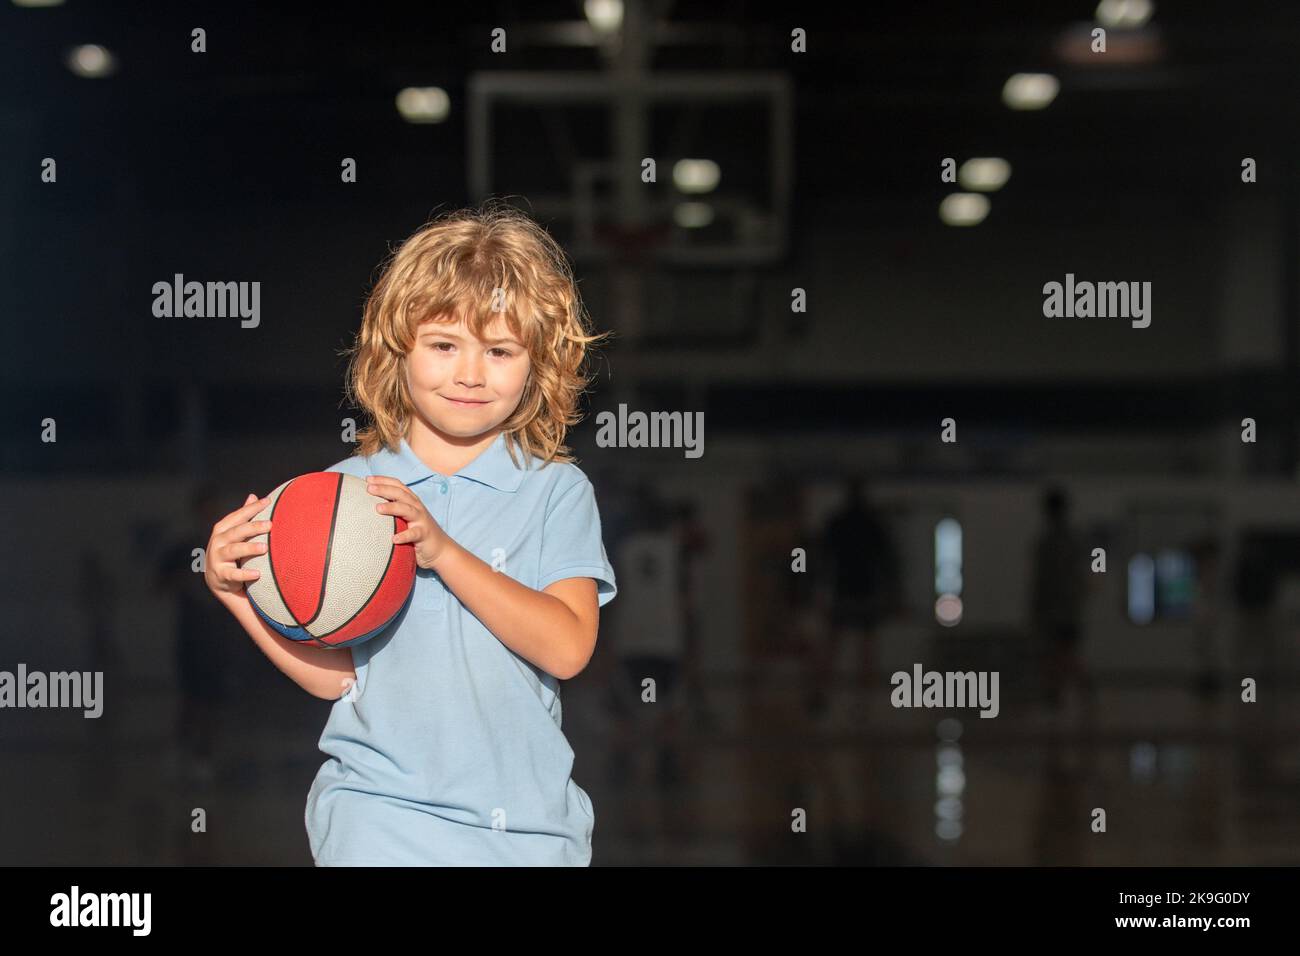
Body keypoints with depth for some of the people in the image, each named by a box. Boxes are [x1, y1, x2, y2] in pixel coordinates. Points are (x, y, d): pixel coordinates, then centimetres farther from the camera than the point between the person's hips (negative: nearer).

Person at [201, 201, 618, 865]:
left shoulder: (557, 491, -1)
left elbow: (567, 648, -15)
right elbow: (332, 674, 1)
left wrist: (442, 550, -21)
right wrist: (235, 590, -11)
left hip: (528, 819, 0)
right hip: (379, 807, 0)